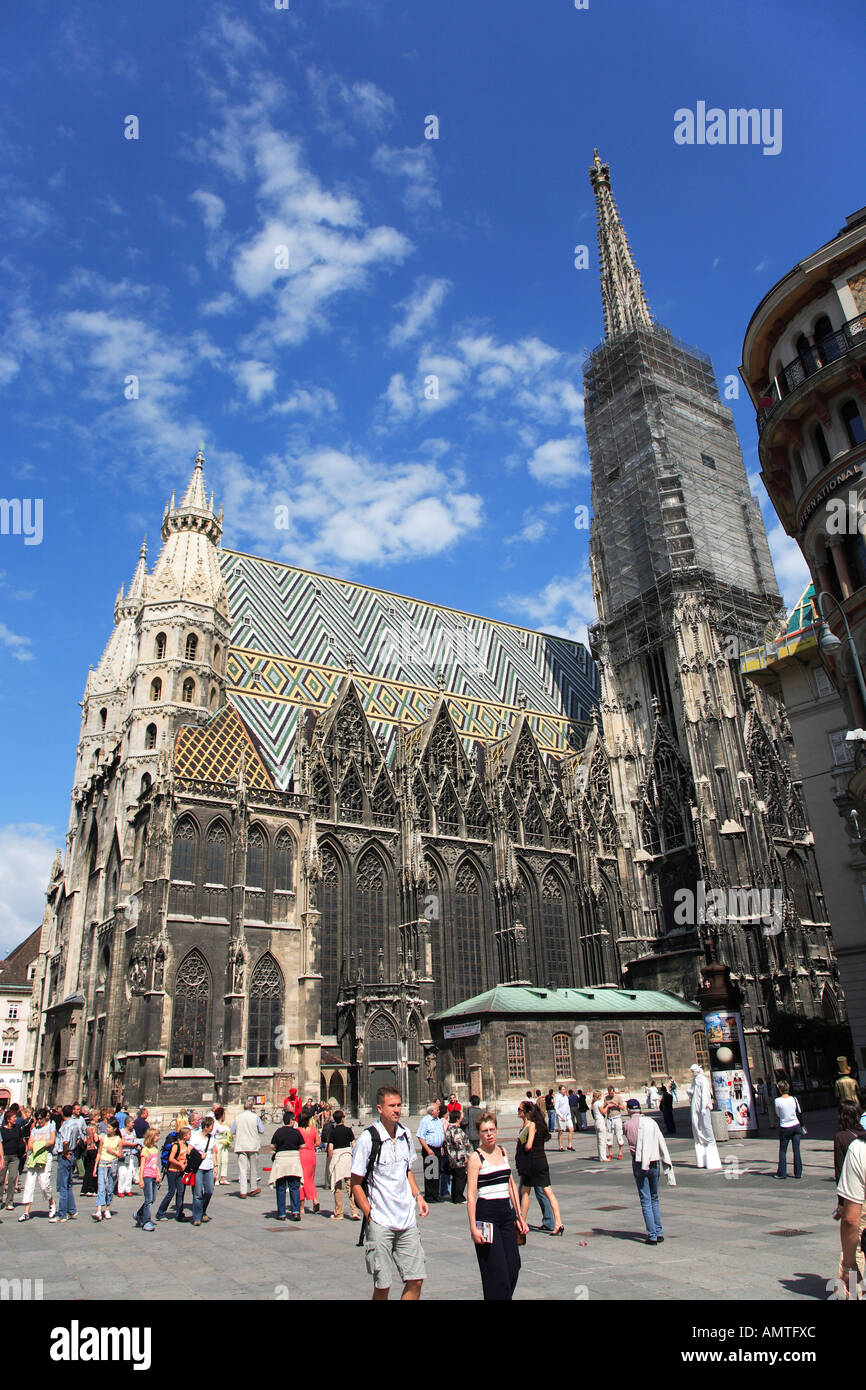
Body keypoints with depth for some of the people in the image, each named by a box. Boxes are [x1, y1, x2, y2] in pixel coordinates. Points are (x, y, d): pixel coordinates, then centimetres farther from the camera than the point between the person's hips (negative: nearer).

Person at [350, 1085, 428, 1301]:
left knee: (415, 1280, 5)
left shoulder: (405, 1134, 4)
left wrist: (417, 1195, 7)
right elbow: (356, 1184, -7)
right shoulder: (368, 1139, -13)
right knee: (382, 1286, 3)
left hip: (407, 1219, 5)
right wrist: (370, 1215, -12)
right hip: (380, 1224, -5)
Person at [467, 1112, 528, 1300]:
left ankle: (505, 1297, 22)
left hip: (506, 1214, 6)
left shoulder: (502, 1152, 9)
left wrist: (519, 1216, 15)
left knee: (513, 1267, 5)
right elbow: (471, 1194, -12)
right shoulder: (476, 1158, -9)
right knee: (496, 1272, -4)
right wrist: (473, 1226, -18)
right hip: (486, 1216, -6)